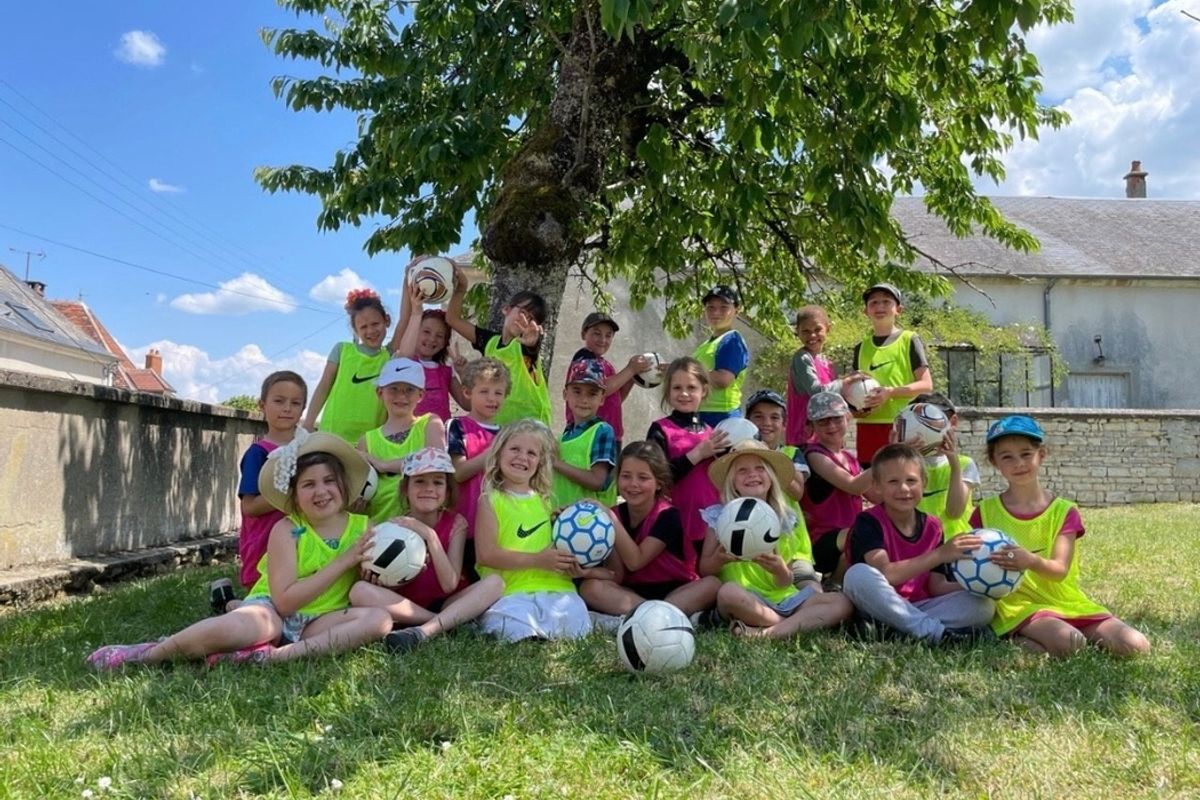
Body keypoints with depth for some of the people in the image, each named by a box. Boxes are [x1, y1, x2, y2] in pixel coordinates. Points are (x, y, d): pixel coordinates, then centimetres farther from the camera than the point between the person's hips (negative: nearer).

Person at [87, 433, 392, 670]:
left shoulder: (363, 528, 1)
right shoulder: (286, 530, -8)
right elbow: (285, 601, -18)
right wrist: (343, 562, -19)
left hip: (319, 622, 3)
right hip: (272, 612, -3)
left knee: (381, 619, -28)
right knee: (231, 628, -39)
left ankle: (273, 656, -33)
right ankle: (145, 654, -12)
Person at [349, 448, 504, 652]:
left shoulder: (455, 523, -2)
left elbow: (450, 585, -13)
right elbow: (386, 585, -5)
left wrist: (430, 536, -22)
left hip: (448, 605, 0)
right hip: (406, 607, 0)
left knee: (495, 581, -26)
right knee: (360, 590, -27)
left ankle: (423, 631, -38)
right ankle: (444, 624, -27)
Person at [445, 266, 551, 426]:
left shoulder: (527, 345, -6)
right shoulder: (489, 341, 7)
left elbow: (532, 341, -32)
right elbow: (453, 319, 10)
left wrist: (533, 337, -56)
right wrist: (460, 290, -4)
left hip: (529, 422, -5)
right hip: (496, 421, 5)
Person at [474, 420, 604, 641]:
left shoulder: (545, 501, 21)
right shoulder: (491, 500, 5)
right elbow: (486, 554, -6)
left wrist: (574, 567, 4)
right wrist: (538, 560, -11)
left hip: (555, 587, 4)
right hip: (511, 591, -4)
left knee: (571, 621, -24)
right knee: (516, 627, -33)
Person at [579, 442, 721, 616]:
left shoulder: (667, 516, -12)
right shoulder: (616, 514, -2)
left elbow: (635, 561, -22)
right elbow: (616, 578, -6)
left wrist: (610, 519, -25)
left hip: (676, 592, -3)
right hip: (632, 593, 3)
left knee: (712, 583, -30)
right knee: (590, 587, -25)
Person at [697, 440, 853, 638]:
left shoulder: (784, 520, 11)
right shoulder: (720, 516, 4)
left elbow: (784, 583, 8)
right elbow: (704, 570, 5)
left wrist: (780, 570, -16)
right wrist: (719, 559, -17)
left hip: (781, 598, 4)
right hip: (747, 600, -3)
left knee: (841, 603, -18)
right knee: (728, 592, -38)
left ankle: (768, 633, -28)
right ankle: (803, 624, -18)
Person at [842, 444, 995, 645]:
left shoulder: (932, 527, 6)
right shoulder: (868, 522, -11)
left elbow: (937, 587, 4)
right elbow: (885, 574, -26)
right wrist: (940, 554, -31)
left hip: (918, 608, 5)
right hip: (878, 607, -4)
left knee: (984, 605, -16)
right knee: (859, 574, -34)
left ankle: (889, 631, -25)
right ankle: (932, 631, -26)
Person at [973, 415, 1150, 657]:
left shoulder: (1063, 512, 4)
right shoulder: (986, 512, 1)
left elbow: (1060, 569, -10)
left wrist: (1031, 561, -32)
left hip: (1068, 602, 4)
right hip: (1019, 604, -3)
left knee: (1137, 646, -13)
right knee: (1068, 643, -32)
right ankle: (1018, 641, -8)